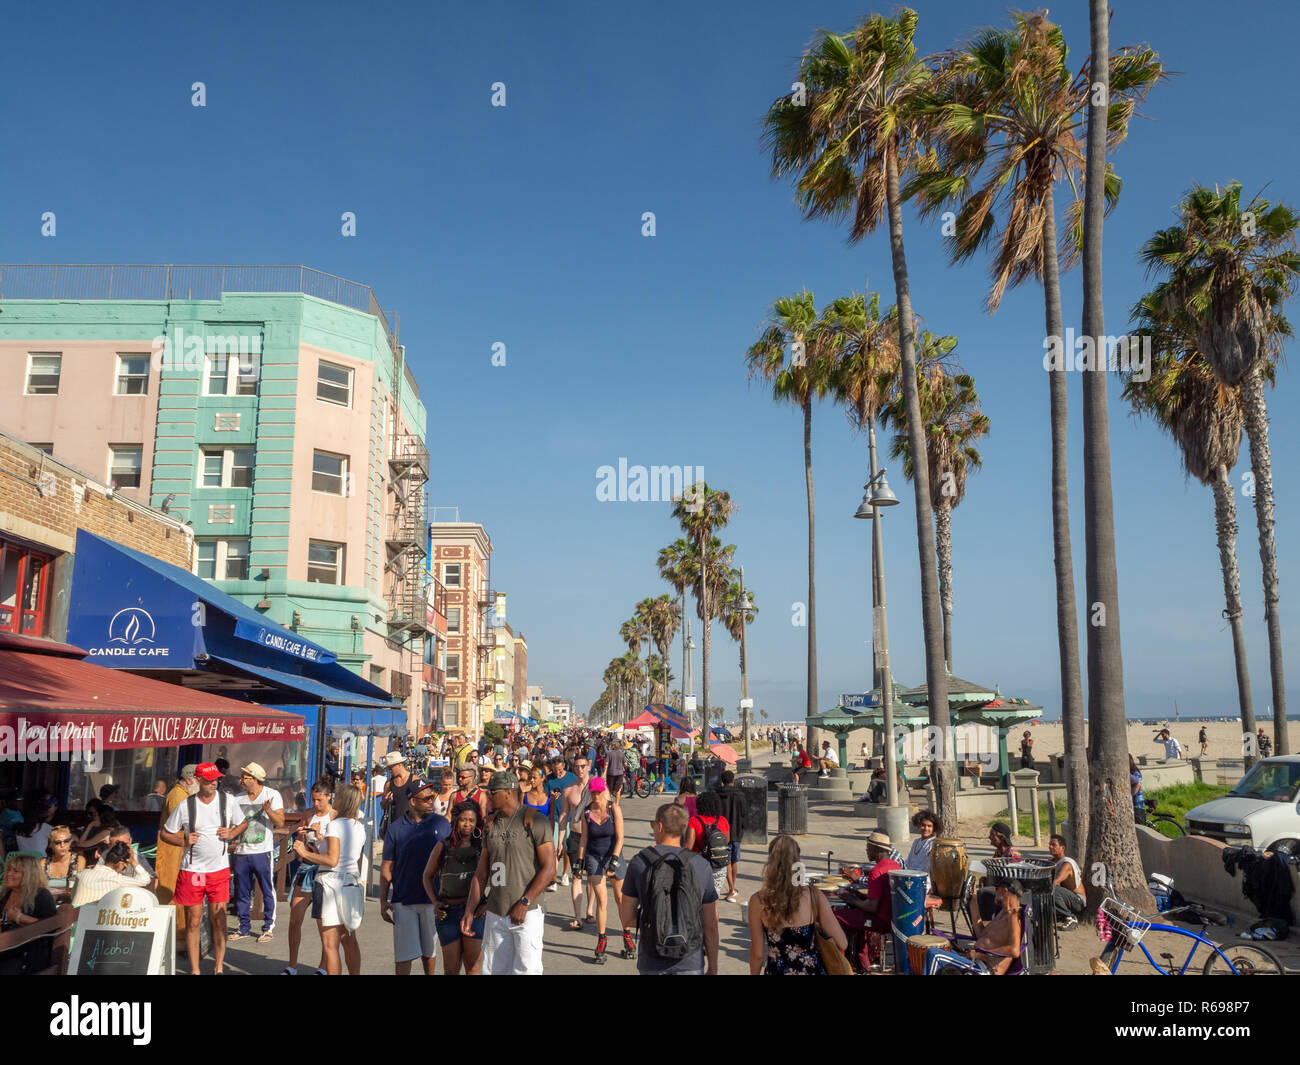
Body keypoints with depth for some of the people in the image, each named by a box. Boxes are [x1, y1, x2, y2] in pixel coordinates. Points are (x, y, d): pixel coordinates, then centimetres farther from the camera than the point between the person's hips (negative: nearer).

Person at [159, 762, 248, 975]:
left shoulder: (227, 801, 0)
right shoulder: (185, 805, -4)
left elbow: (242, 823, 14)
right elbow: (164, 833, 5)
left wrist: (231, 834, -6)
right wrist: (183, 841, -11)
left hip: (219, 869, 1)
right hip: (191, 870, -1)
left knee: (219, 919, 2)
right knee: (193, 921, 5)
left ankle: (219, 967, 13)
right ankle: (194, 970, 16)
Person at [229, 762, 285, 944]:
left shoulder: (273, 795, -3)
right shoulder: (239, 798, 11)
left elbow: (280, 823, -9)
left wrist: (268, 810, -24)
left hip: (262, 852, -5)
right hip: (241, 852, 5)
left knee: (267, 891, 0)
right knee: (241, 892, 10)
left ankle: (269, 928, 10)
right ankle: (244, 927, 23)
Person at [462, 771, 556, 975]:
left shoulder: (533, 821, -8)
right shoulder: (491, 825, 12)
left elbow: (549, 868, -13)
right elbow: (480, 874, 14)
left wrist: (524, 903, -17)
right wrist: (469, 911, 7)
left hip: (526, 913, -6)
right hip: (495, 914, 6)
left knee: (525, 970, -5)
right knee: (495, 970, 10)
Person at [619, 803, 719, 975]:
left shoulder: (638, 863, -5)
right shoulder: (701, 866, -4)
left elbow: (627, 918, -1)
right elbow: (711, 926, -2)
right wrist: (713, 968, 8)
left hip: (652, 965, 0)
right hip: (691, 965, 0)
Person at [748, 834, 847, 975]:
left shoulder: (758, 901, -13)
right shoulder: (814, 897, -13)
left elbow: (758, 954, -7)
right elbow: (842, 944, -8)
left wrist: (754, 973, 12)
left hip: (777, 970, 0)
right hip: (812, 970, 1)